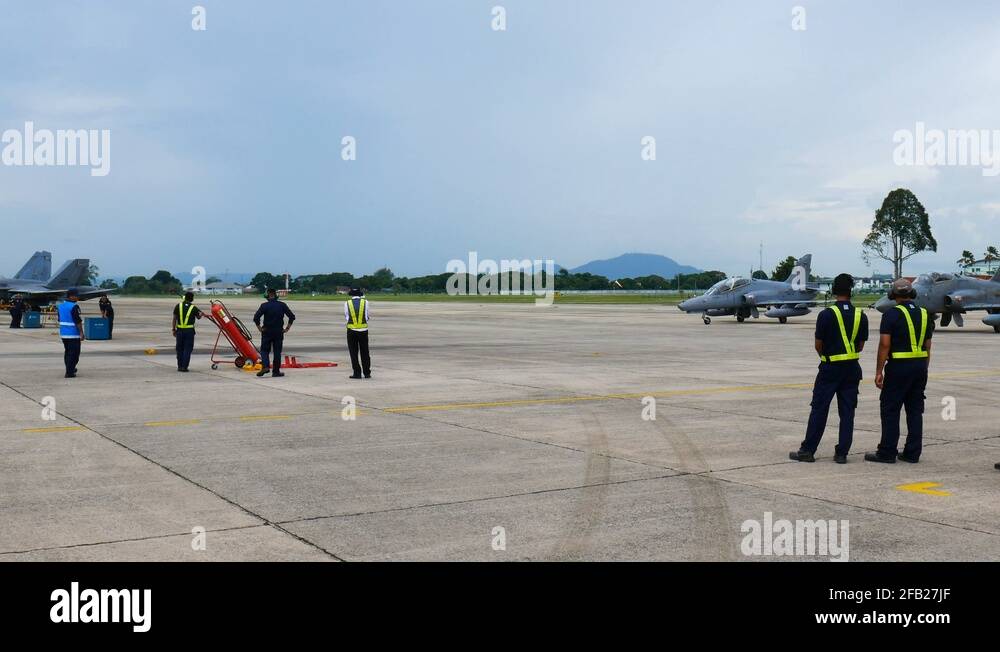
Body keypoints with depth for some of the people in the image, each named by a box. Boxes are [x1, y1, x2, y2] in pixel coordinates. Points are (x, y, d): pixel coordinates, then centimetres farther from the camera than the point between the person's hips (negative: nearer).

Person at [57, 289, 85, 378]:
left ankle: (70, 370, 30)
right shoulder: (74, 307, -17)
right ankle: (69, 372, -5)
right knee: (74, 353, -2)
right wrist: (81, 333, -16)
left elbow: (59, 319, 16)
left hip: (63, 333, 8)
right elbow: (78, 321, -19)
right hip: (73, 334, -8)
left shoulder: (60, 305, 9)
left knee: (67, 352, 20)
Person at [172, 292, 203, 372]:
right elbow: (198, 317, 14)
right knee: (187, 349, 2)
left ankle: (179, 366, 15)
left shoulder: (178, 306, 1)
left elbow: (175, 319, 0)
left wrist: (174, 329, 7)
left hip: (180, 330, 2)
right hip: (189, 331, -2)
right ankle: (184, 367, -3)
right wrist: (200, 313, 37)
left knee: (180, 348, 12)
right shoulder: (194, 308, -2)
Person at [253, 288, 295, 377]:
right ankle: (276, 372, 7)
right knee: (277, 352, 7)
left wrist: (259, 328, -5)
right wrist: (287, 327, 6)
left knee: (264, 350, 9)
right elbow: (292, 316, -1)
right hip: (279, 333, 2)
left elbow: (256, 317, -16)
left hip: (267, 332, -2)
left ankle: (265, 366, -13)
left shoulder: (264, 305, -8)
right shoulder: (282, 305, -1)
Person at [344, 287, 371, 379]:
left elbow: (346, 318, 2)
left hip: (351, 330, -1)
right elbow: (367, 316, 2)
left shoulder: (347, 303, -4)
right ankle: (367, 373, 11)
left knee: (353, 352, 6)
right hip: (363, 330, 1)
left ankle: (357, 372, 2)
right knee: (364, 352, 10)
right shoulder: (365, 302, -3)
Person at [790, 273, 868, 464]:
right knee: (847, 411, 7)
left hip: (830, 368, -4)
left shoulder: (827, 315, -13)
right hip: (852, 368, 4)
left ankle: (808, 450, 6)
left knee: (819, 409, 2)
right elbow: (860, 346, 6)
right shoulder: (861, 316, 0)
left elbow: (818, 345, -6)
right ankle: (842, 453, 9)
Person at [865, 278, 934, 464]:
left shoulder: (892, 314, -8)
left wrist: (879, 371, -10)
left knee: (890, 409, 0)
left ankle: (887, 453, 1)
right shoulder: (924, 314, 11)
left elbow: (885, 344, -13)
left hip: (899, 366, -6)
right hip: (920, 365, 6)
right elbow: (927, 346, 14)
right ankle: (912, 453, 13)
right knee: (915, 410, 10)